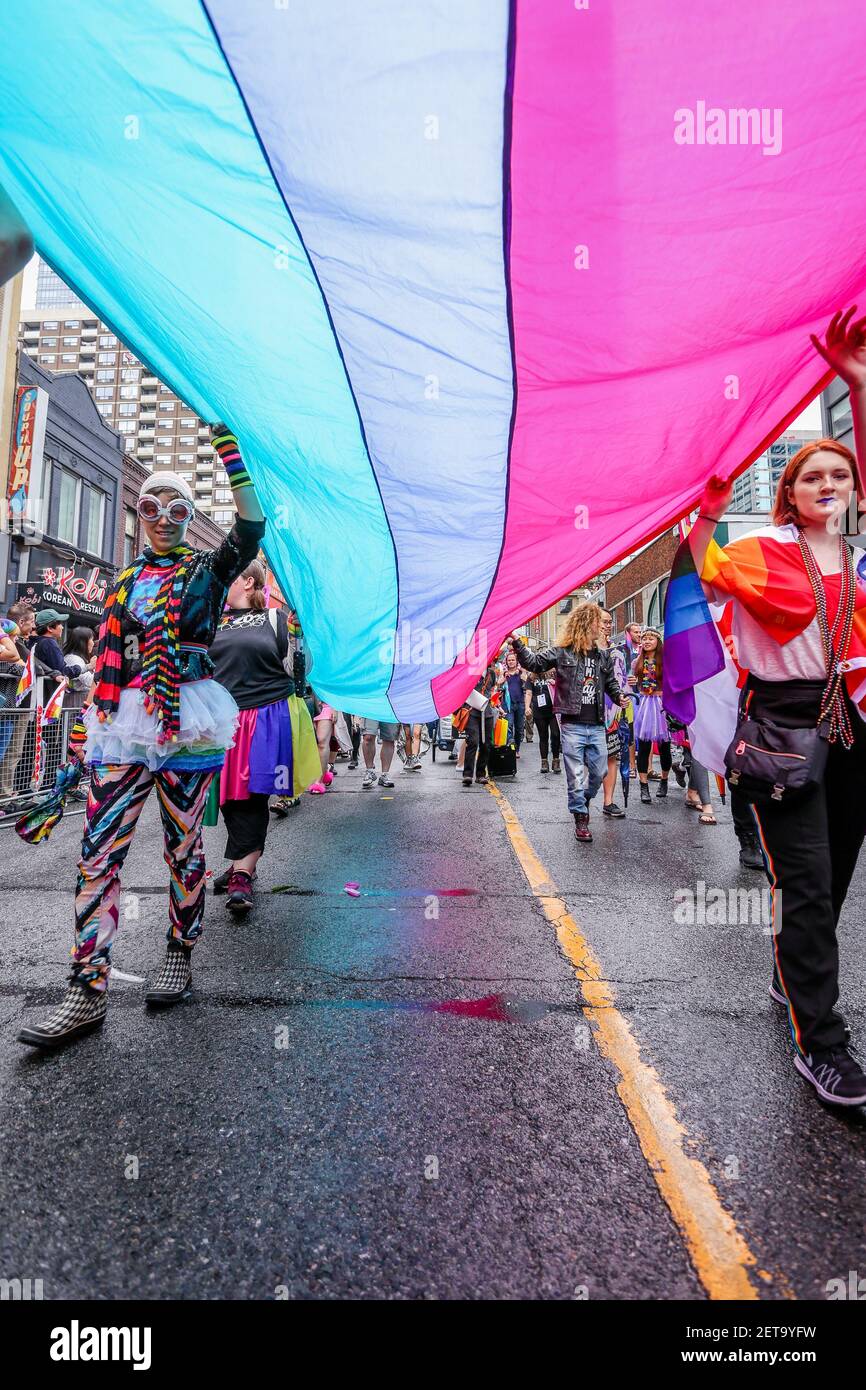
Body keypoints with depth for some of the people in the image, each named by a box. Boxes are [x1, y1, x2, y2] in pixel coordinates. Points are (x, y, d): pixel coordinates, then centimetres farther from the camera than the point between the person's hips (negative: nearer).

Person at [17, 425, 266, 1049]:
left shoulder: (207, 569, 7)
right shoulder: (126, 580, 17)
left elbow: (251, 528, -12)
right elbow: (108, 660, 14)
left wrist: (230, 452, -14)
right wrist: (96, 728, 10)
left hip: (187, 720, -4)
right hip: (128, 722, 4)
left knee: (183, 845, 6)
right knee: (99, 852, -2)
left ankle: (180, 958, 24)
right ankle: (87, 994, 6)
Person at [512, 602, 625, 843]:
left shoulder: (604, 657, 13)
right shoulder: (562, 652, -2)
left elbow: (611, 683, 22)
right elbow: (533, 662, -5)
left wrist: (619, 697, 2)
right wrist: (517, 642, -18)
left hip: (596, 726, 5)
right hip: (572, 725, -5)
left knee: (599, 772, 11)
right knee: (576, 776, 1)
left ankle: (583, 801, 38)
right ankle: (581, 819, 14)